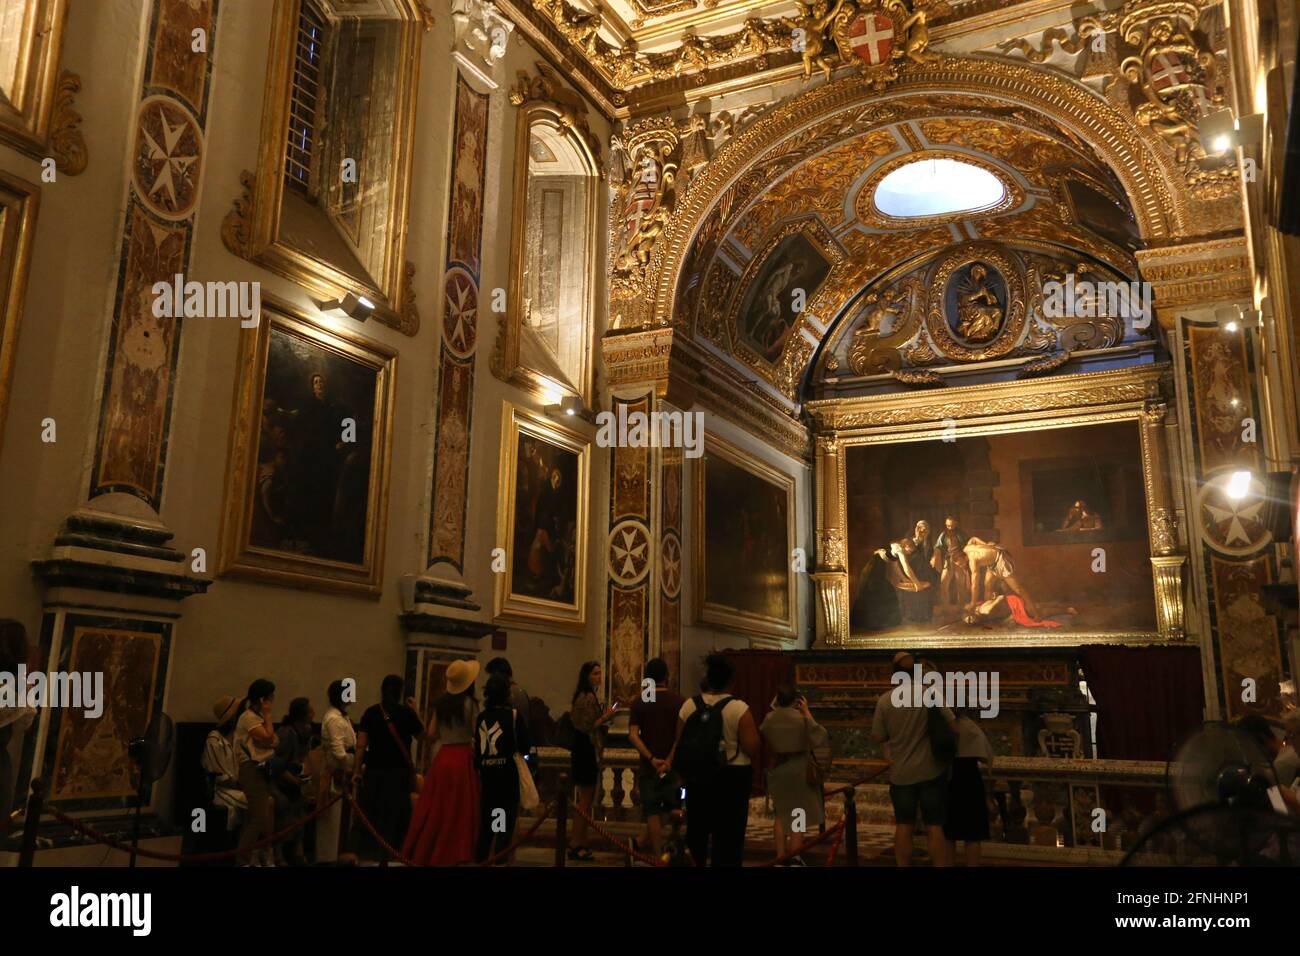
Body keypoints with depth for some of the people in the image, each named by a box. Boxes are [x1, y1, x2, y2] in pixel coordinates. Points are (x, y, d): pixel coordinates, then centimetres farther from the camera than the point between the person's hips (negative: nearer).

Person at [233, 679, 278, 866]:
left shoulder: (257, 717, 16)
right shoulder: (248, 717, -13)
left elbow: (273, 742, 13)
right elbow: (268, 739, -19)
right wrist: (267, 715, -13)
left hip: (261, 770, 9)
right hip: (252, 770, -9)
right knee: (258, 817, -8)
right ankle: (242, 860, 0)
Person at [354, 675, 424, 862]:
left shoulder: (371, 712, 0)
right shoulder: (407, 713, -6)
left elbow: (361, 745, -4)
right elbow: (421, 735, 7)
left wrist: (358, 769, 0)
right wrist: (415, 711, 13)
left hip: (374, 770, 2)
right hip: (399, 770, -2)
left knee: (370, 812, 12)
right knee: (394, 813, 6)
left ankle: (367, 851, 17)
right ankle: (385, 854, 6)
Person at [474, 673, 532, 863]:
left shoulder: (481, 717, 1)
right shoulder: (513, 715, -8)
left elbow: (476, 747, 4)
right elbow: (524, 745, -7)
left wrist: (477, 766, 13)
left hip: (486, 770, 4)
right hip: (507, 769, -4)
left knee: (485, 815, 16)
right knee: (507, 815, 5)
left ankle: (480, 856, 20)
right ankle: (500, 858, 2)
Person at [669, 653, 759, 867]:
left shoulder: (689, 705, -3)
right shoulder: (739, 708, -14)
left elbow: (679, 743, 3)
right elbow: (752, 749, -16)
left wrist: (669, 763, 19)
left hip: (697, 776, 4)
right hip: (732, 777, -4)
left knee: (697, 829, 19)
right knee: (728, 834, 4)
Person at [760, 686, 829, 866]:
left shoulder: (769, 719, -6)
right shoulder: (802, 717, -12)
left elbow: (762, 740, 8)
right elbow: (822, 738, -5)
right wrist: (807, 712, -2)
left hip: (777, 769, 3)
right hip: (800, 769, -3)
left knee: (781, 814, 15)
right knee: (799, 812, 10)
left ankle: (781, 857, 16)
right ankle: (794, 855, 10)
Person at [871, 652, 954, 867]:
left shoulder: (885, 701, -9)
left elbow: (878, 737, -3)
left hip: (901, 773, 1)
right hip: (931, 770, -1)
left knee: (903, 826, 12)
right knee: (935, 827, 5)